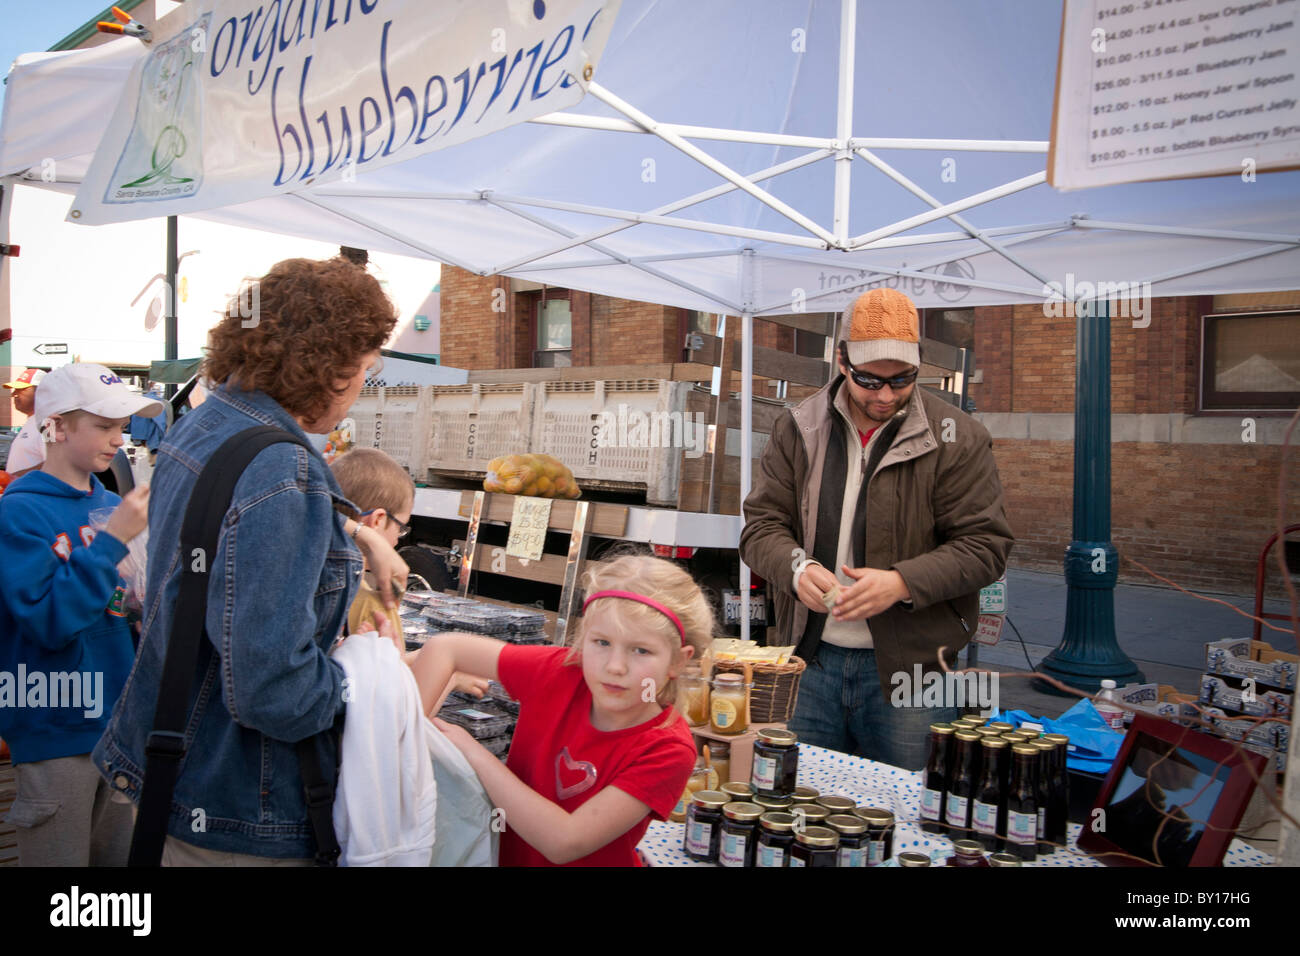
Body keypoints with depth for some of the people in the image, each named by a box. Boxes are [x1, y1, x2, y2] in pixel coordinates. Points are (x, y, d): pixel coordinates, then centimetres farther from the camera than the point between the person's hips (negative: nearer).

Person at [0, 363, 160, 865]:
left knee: (116, 852, 19)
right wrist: (113, 540, -24)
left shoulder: (112, 505, 5)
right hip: (56, 731, -6)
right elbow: (50, 620, -23)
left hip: (119, 722, 6)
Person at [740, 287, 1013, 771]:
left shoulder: (957, 437, -5)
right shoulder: (799, 428, 3)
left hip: (911, 668, -2)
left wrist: (903, 582, -20)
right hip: (811, 662, 3)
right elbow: (761, 523, 3)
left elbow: (985, 545, -6)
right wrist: (797, 568, -18)